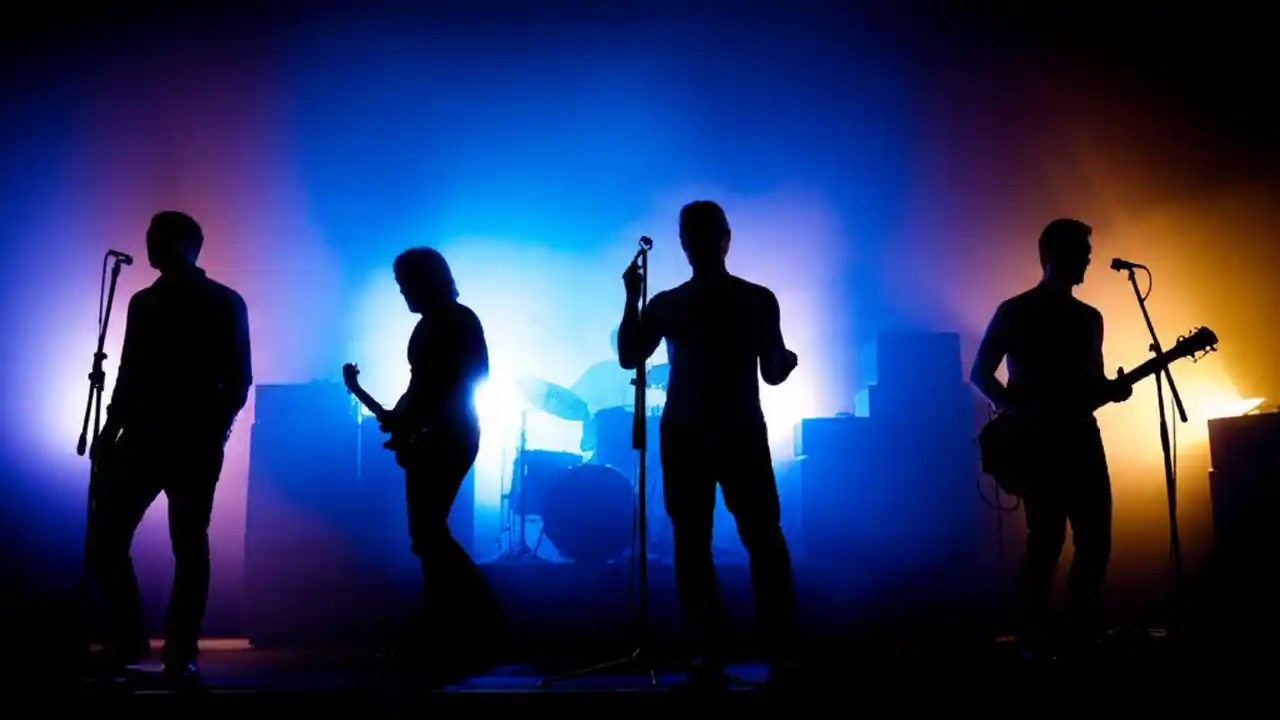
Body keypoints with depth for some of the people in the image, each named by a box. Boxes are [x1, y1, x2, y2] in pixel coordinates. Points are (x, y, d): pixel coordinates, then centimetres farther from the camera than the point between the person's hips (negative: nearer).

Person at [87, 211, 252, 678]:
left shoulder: (225, 303, 1)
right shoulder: (144, 302, 16)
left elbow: (238, 379, -2)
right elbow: (130, 374, 17)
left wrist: (216, 432, -11)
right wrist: (110, 432, 10)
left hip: (195, 442, -5)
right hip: (141, 437, 5)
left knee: (189, 545, -1)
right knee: (105, 539, -1)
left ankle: (181, 651, 6)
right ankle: (127, 639, 14)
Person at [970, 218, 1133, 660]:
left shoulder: (1089, 318, 16)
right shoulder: (1015, 311, -1)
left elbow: (1091, 385, 20)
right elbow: (980, 374, -2)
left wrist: (1113, 390, -2)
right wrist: (1018, 412, -16)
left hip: (1081, 438, 6)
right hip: (1036, 443, -6)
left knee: (1095, 541, 3)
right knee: (1046, 541, -9)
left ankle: (1078, 638, 15)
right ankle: (1036, 646, -1)